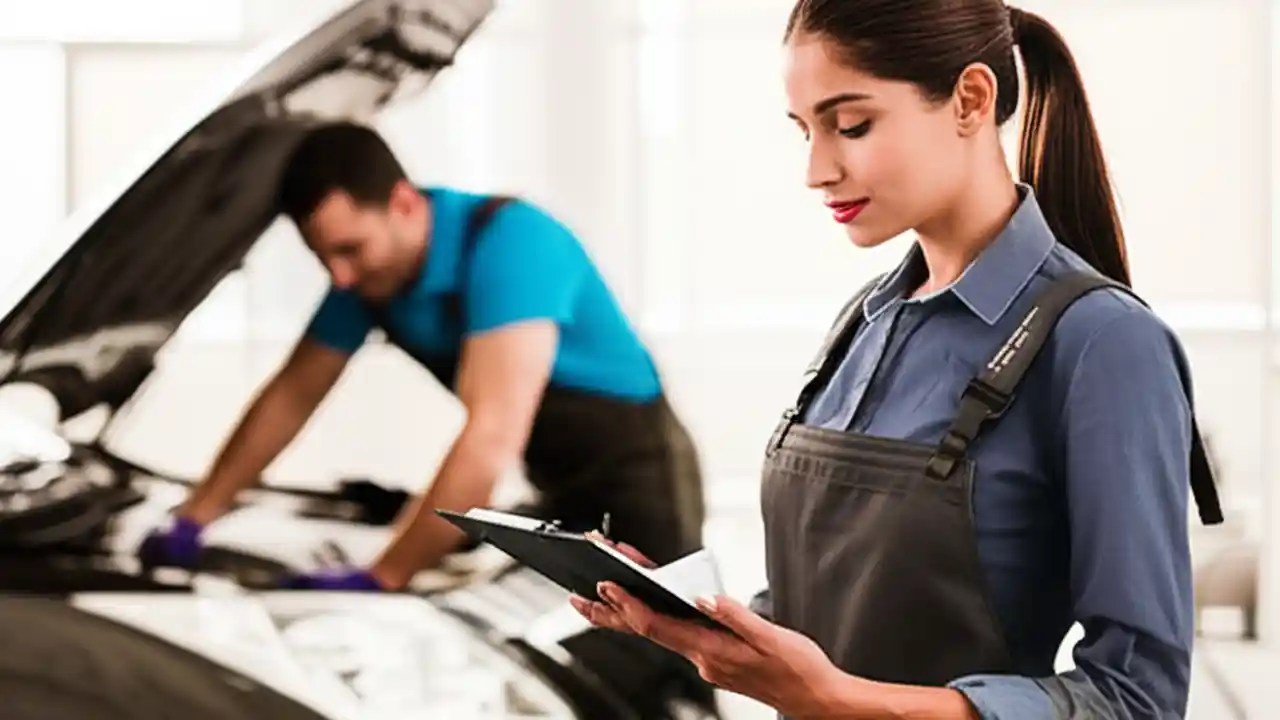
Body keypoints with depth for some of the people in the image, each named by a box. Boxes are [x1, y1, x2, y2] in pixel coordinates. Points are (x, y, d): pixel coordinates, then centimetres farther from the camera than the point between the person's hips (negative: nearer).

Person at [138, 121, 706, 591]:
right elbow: (292, 395, 8)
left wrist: (380, 580, -36)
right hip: (562, 492, 8)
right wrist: (193, 519, 3)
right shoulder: (370, 271, -4)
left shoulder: (508, 242, -30)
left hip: (639, 479, -7)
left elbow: (491, 441, -38)